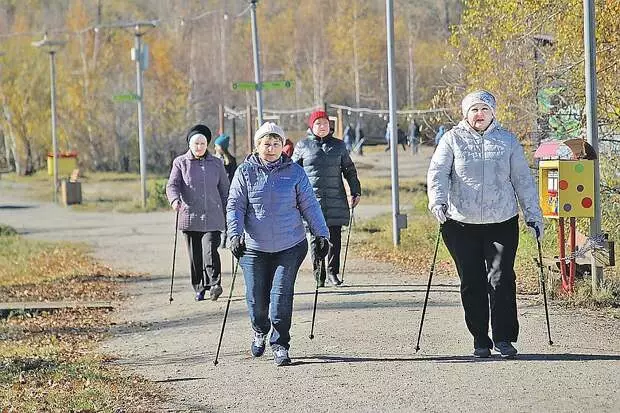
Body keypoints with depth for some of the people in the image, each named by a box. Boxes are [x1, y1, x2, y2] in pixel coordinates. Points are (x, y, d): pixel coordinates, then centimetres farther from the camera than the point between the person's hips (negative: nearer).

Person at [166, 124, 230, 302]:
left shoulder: (216, 164, 9)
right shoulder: (180, 162, 5)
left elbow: (224, 189, 15)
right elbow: (172, 185, -5)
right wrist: (175, 199, -26)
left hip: (212, 217, -1)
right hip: (190, 217, 1)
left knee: (210, 250, -17)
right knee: (195, 255, 5)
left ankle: (214, 284, -22)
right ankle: (200, 288, 16)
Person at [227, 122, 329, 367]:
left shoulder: (295, 172, 2)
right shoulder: (245, 172, 0)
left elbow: (309, 205, 6)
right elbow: (235, 206, -3)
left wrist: (321, 234, 1)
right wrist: (235, 234, -16)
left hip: (290, 247, 0)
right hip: (254, 248, 0)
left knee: (281, 296, -8)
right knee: (256, 297, 6)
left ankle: (280, 345, 3)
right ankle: (260, 332, 36)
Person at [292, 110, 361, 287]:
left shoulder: (338, 145, 12)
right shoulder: (303, 145, 5)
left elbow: (349, 170, 17)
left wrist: (355, 192, 11)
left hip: (336, 199, 2)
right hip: (312, 198, -2)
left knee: (335, 238, 0)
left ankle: (333, 272, 9)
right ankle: (319, 274, 6)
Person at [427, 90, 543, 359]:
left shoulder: (507, 141, 9)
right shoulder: (452, 140, 5)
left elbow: (522, 180, 12)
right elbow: (437, 172, -4)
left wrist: (533, 215, 9)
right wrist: (438, 200, -22)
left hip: (502, 223, 0)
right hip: (462, 224, 0)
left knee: (501, 280, -8)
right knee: (472, 284, 2)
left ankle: (504, 339, -2)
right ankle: (480, 341, 11)